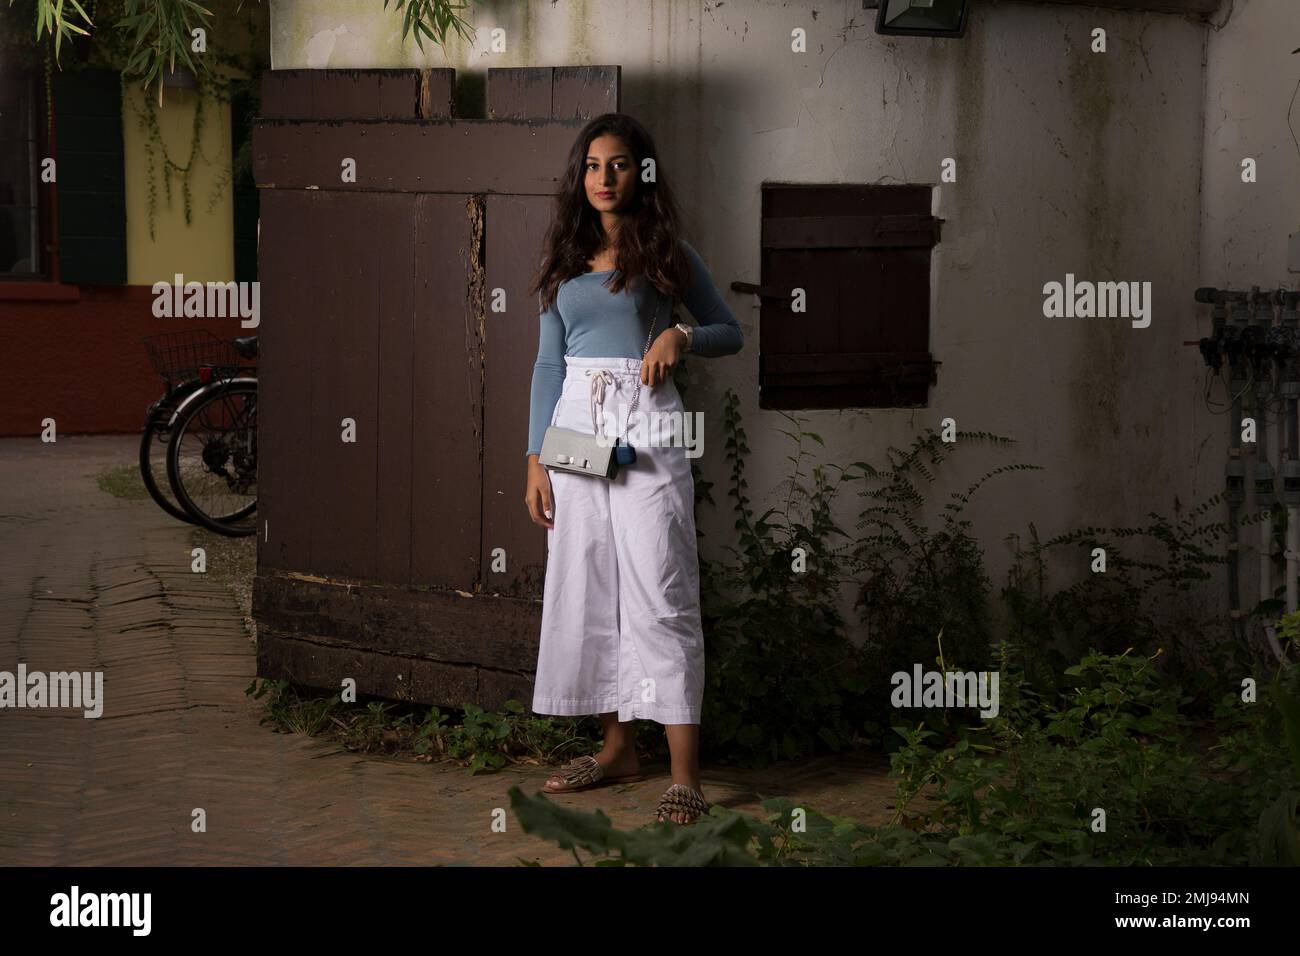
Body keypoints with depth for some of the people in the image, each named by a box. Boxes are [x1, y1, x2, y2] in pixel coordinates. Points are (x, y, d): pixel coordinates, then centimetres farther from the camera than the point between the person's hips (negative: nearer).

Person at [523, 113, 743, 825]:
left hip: (644, 428, -4)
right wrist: (536, 458, 8)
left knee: (660, 591, -9)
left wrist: (681, 337, -13)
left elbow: (730, 332, 8)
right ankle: (618, 747, 20)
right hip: (576, 421, 4)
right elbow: (549, 362, 13)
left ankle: (685, 776, -10)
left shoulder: (666, 254, 3)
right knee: (586, 587, 7)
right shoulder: (566, 263, 12)